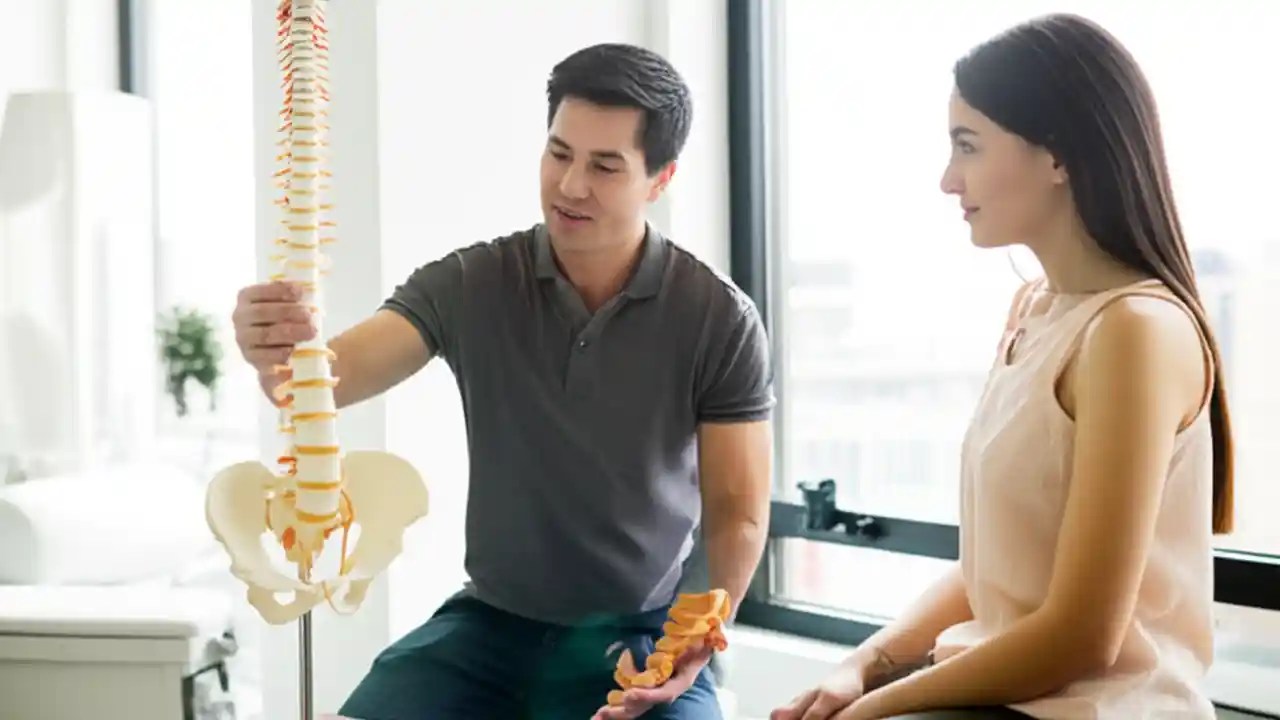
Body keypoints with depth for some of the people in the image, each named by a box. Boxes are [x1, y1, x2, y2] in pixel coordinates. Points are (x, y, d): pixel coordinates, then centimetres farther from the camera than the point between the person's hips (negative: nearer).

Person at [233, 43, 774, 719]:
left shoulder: (720, 321, -10)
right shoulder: (468, 285, -7)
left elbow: (737, 513, -5)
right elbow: (331, 376, -19)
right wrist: (280, 353, -43)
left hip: (639, 635, -2)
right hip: (489, 623, 2)